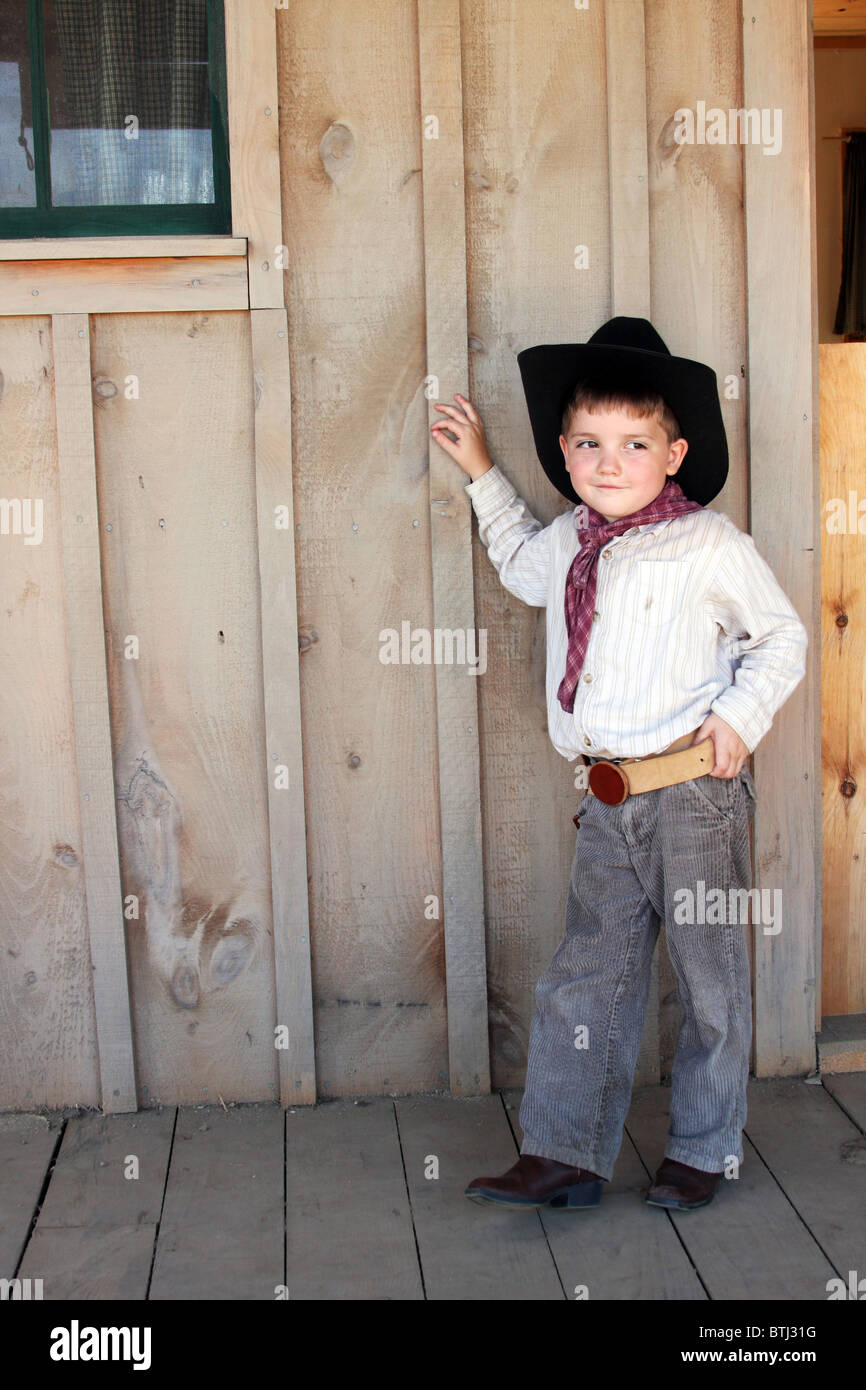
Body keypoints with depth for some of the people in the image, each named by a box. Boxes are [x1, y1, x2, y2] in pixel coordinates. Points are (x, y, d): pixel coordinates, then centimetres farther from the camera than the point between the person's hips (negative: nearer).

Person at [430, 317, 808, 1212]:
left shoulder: (709, 544, -6)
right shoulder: (568, 543, 10)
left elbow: (782, 638, 2)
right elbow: (522, 566, 34)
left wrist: (741, 718, -12)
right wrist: (481, 473, 31)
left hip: (694, 795, -5)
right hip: (608, 801, 5)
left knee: (708, 977, 8)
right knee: (586, 976, 9)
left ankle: (704, 1153, 24)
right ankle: (564, 1156, 18)